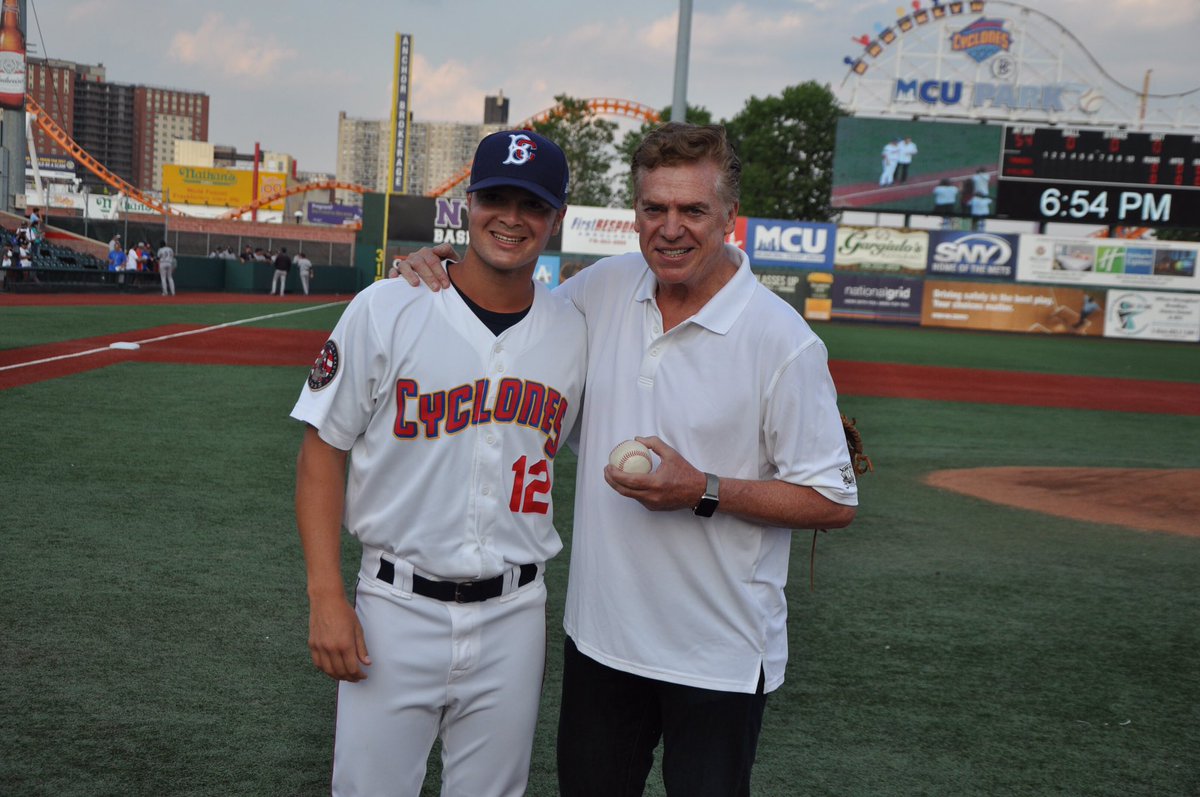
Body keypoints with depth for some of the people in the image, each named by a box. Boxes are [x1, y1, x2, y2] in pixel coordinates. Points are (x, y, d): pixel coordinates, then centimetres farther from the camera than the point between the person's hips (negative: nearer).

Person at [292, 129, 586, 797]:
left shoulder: (574, 332, 2)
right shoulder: (387, 309, -6)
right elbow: (323, 447, -3)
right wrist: (326, 596, -10)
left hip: (514, 619, 3)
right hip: (397, 609, -2)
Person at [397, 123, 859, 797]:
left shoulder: (783, 341, -16)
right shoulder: (605, 288, -1)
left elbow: (836, 502, -12)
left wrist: (705, 493, -23)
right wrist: (443, 274, -1)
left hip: (720, 656, -5)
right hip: (599, 633, 5)